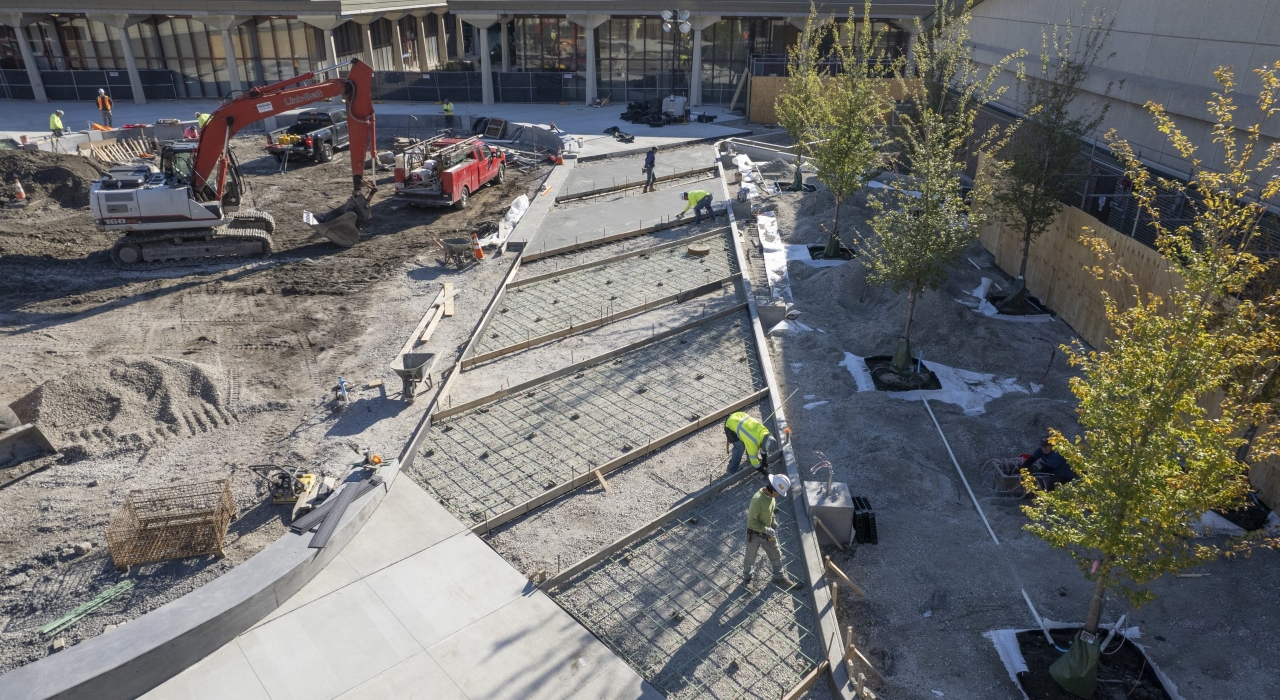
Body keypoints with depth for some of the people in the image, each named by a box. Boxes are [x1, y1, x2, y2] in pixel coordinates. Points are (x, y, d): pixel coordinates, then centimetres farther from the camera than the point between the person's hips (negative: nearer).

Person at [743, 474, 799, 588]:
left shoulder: (771, 495, -9)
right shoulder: (757, 500, -35)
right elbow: (752, 521, -28)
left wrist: (773, 523, -2)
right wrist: (767, 529, -25)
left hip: (767, 534, 7)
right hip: (755, 534, -7)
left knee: (776, 555, 20)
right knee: (750, 558, 16)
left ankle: (779, 577, 42)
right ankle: (746, 577, 40)